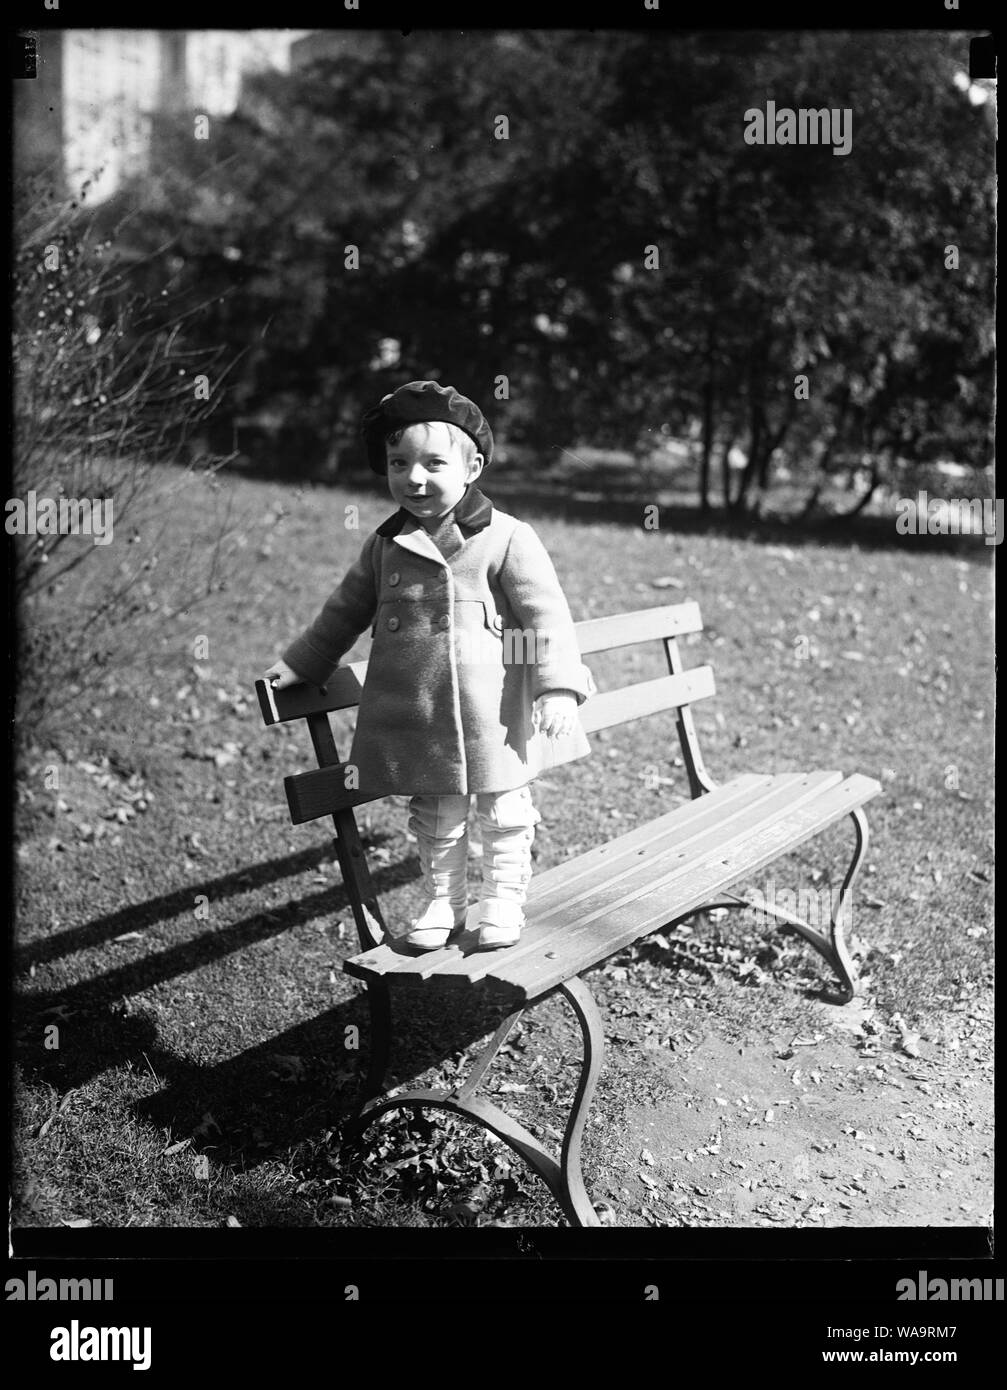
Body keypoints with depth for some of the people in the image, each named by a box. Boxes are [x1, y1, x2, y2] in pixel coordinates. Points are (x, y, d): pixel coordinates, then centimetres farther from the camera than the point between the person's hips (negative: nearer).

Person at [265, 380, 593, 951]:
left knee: (505, 809, 10)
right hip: (416, 716, 4)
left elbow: (548, 615, -10)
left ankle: (504, 898, 28)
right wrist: (299, 665, 21)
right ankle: (443, 899, 32)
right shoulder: (385, 547, 6)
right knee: (435, 814, 15)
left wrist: (558, 688, -18)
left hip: (493, 716, -3)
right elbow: (345, 611, 18)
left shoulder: (507, 538, -9)